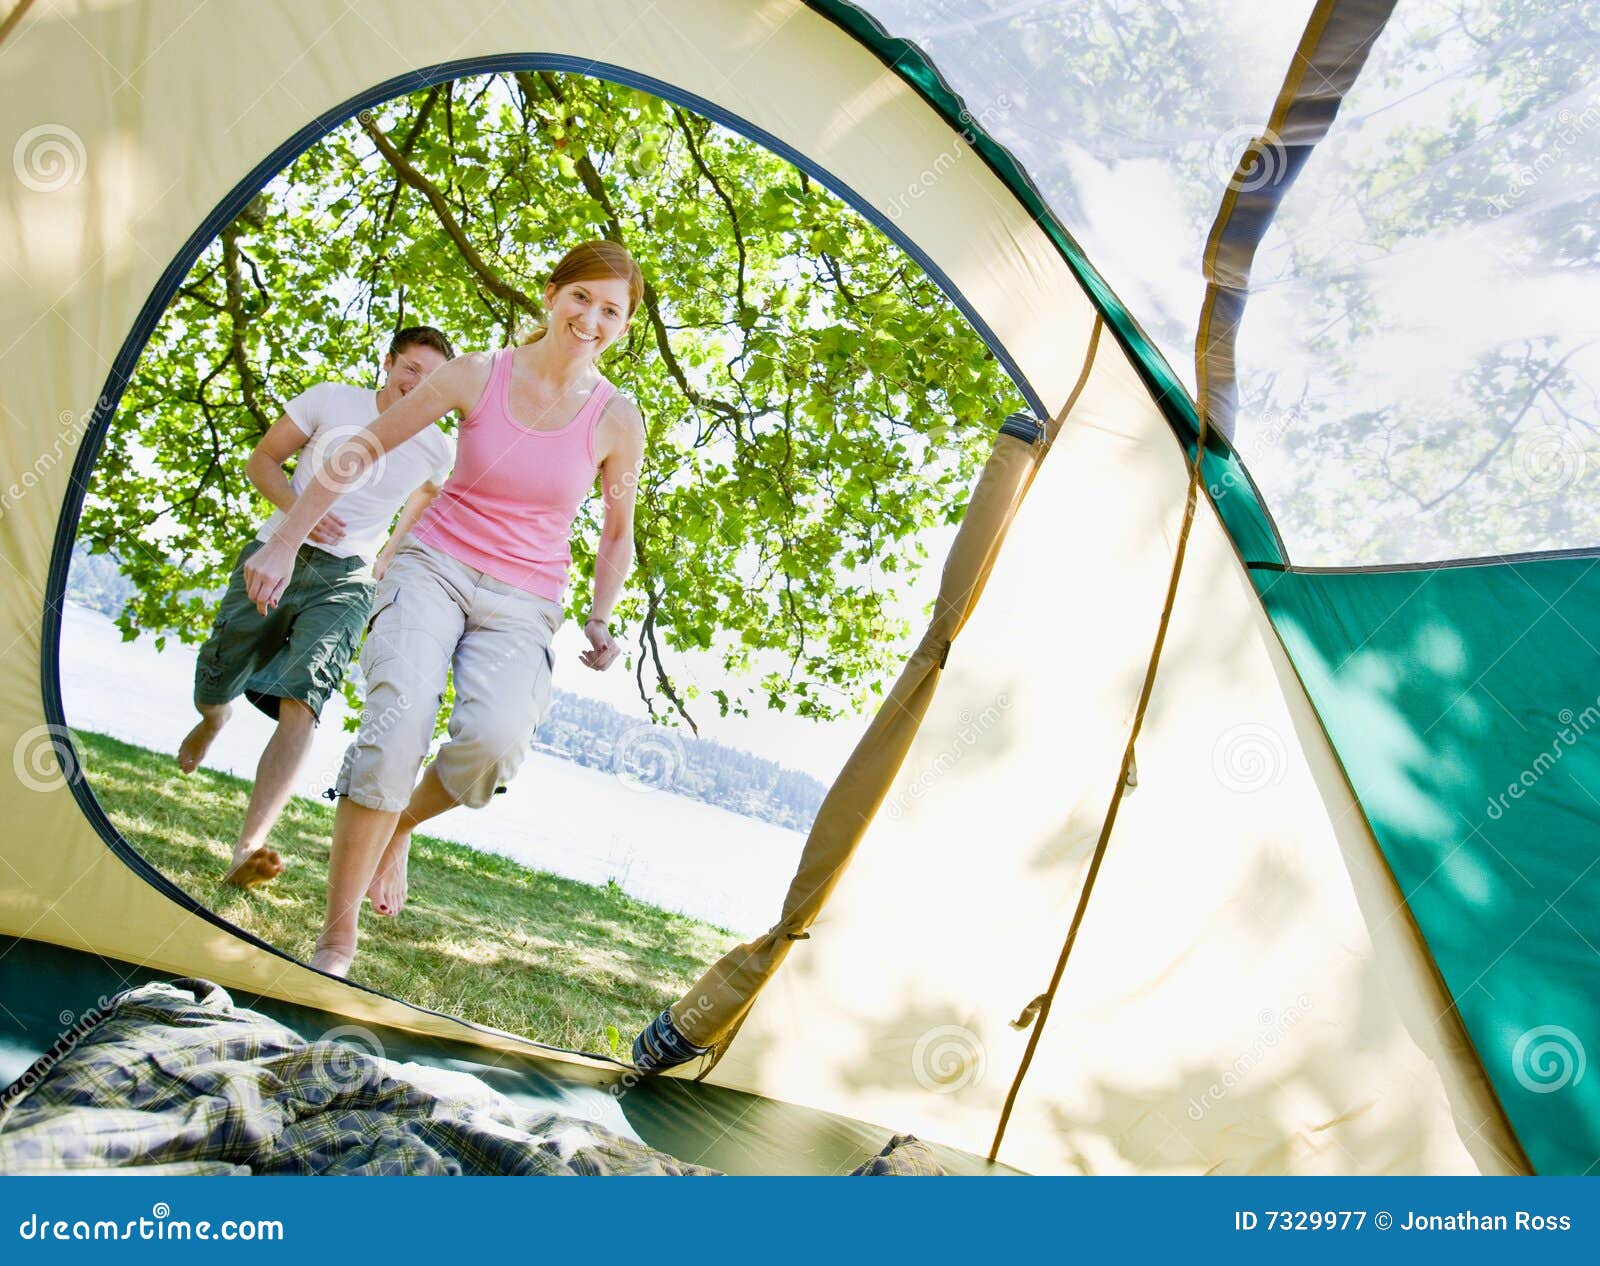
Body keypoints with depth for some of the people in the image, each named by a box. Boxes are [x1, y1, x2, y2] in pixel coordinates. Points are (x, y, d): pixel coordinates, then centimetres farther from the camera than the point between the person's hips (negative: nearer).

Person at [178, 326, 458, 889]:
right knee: (214, 688, 8)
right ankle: (212, 723, 49)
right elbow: (262, 460, 5)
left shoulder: (438, 451, 2)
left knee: (302, 698, -23)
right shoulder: (329, 400, -1)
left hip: (346, 578, -1)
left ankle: (248, 848, -31)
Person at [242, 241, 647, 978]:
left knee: (496, 736, -30)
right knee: (398, 720, -27)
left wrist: (600, 621, -1)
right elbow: (364, 449, 3)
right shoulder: (477, 376, -3)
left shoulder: (616, 421, -2)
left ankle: (401, 826, 5)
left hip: (523, 606, 1)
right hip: (433, 569, 0)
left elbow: (617, 535, 12)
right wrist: (286, 543, 2)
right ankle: (336, 943, -13)